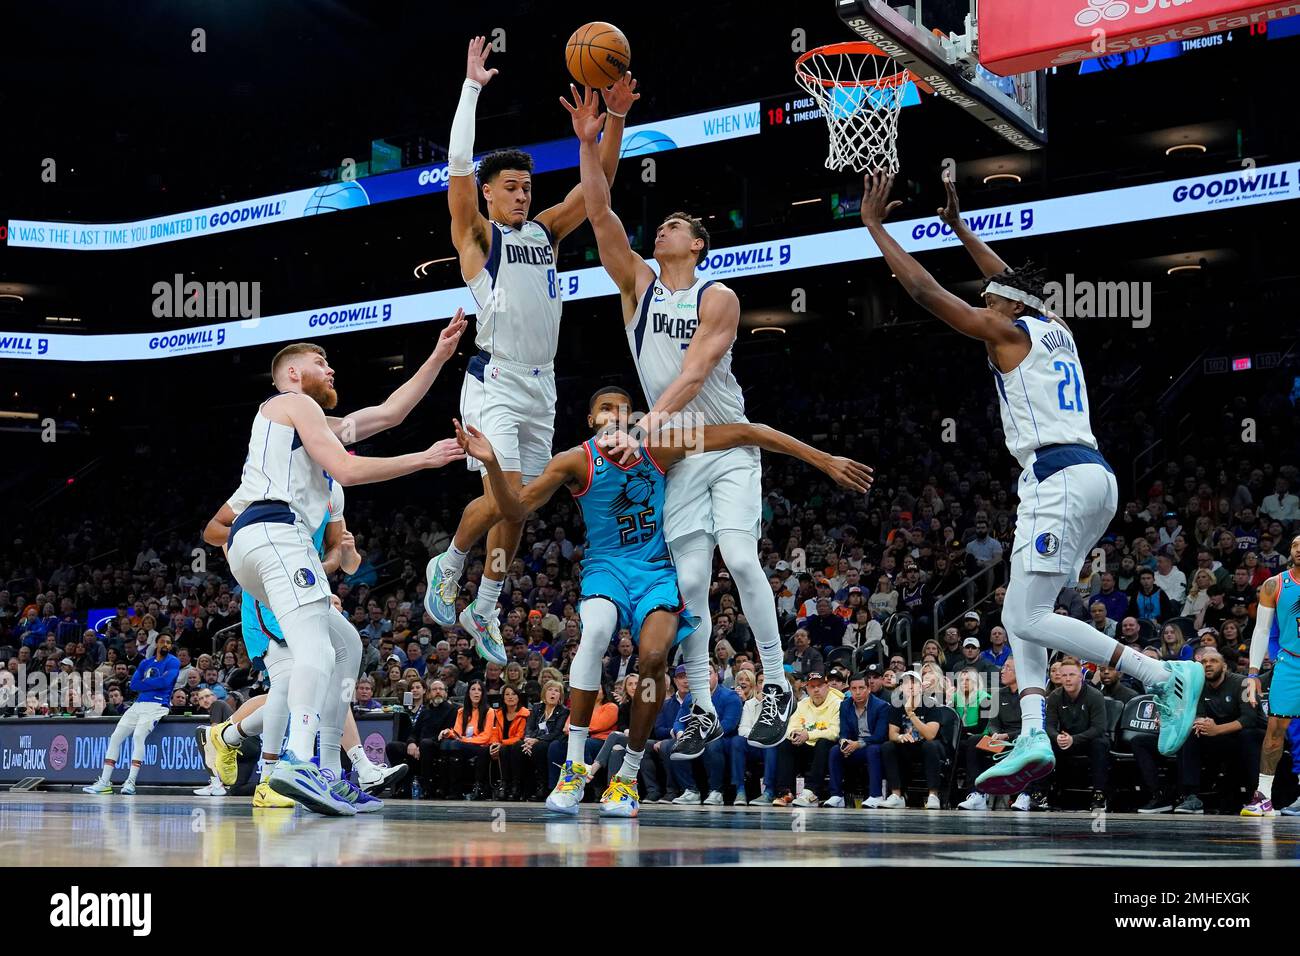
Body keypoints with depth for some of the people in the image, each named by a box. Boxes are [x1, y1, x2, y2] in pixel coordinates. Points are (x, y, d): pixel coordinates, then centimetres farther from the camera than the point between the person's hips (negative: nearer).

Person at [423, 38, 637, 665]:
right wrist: (471, 87, -17)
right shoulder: (476, 236, -2)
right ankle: (447, 566, 8)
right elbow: (459, 165, -15)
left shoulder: (547, 231, 13)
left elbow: (598, 180, 7)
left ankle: (483, 611, 22)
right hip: (495, 383, -6)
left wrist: (616, 117, -6)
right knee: (505, 494, -19)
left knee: (519, 508, 9)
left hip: (541, 386, 6)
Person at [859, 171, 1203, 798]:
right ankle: (1033, 736, -2)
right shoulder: (1054, 330, 21)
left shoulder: (1007, 332, -1)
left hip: (1058, 477, -10)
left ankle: (1165, 675, -13)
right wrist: (958, 226, 45)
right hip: (1095, 476, 10)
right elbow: (1014, 284, 40)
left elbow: (924, 290, -1)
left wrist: (874, 225, 7)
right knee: (1021, 613, 11)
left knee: (1025, 617, -10)